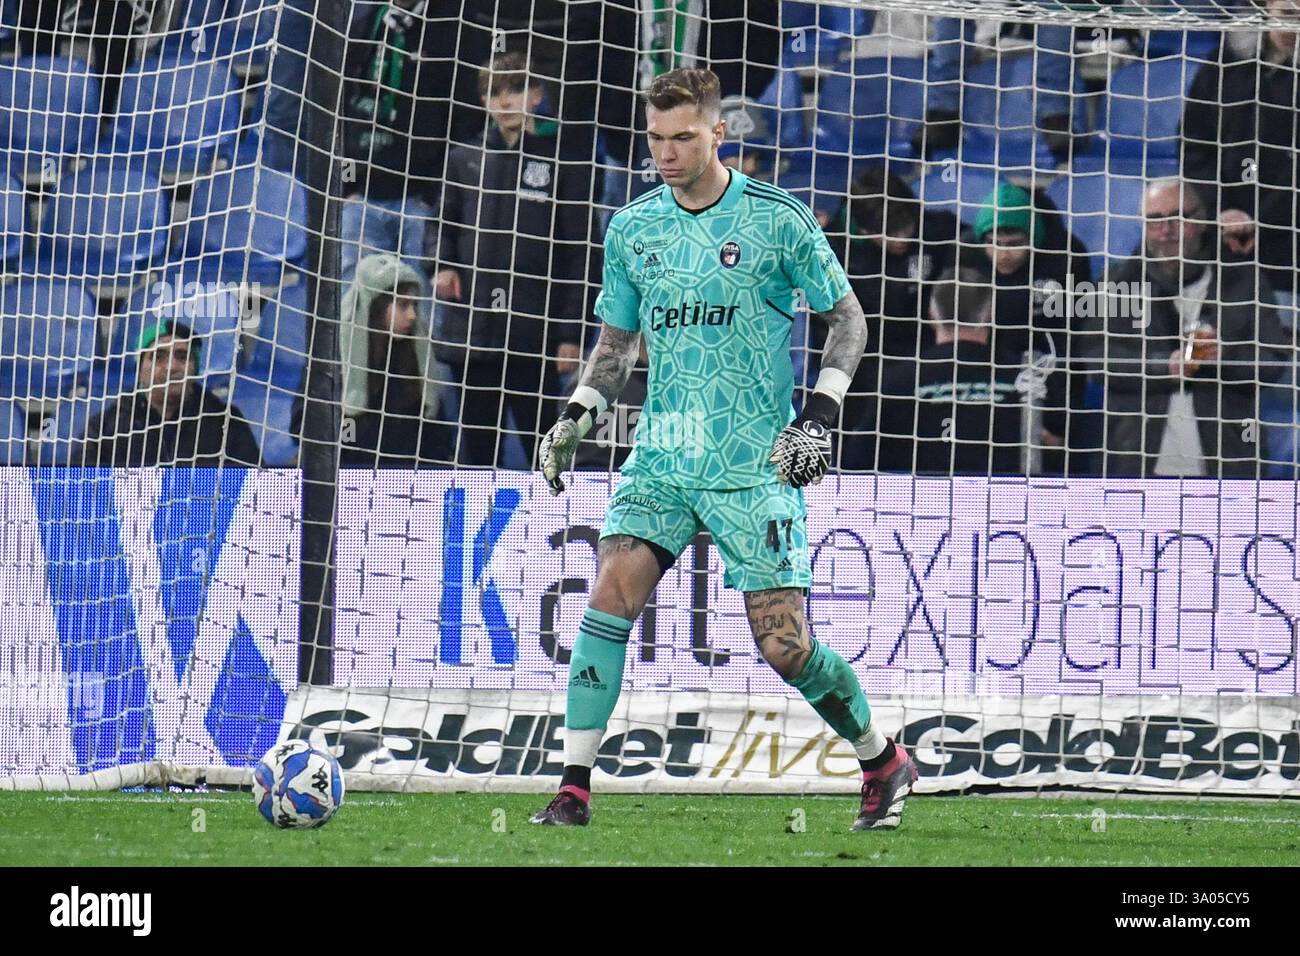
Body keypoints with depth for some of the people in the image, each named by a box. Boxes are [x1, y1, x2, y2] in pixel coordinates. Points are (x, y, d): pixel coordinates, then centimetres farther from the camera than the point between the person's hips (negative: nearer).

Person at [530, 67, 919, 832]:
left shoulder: (779, 221, -4)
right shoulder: (632, 229, 7)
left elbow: (848, 320, 2)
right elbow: (617, 342, 19)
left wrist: (821, 415, -9)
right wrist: (577, 417, 3)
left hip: (756, 465, -4)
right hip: (662, 455, 4)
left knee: (784, 647, -5)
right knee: (612, 593, -16)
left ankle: (885, 764, 19)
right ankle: (575, 785, -11)